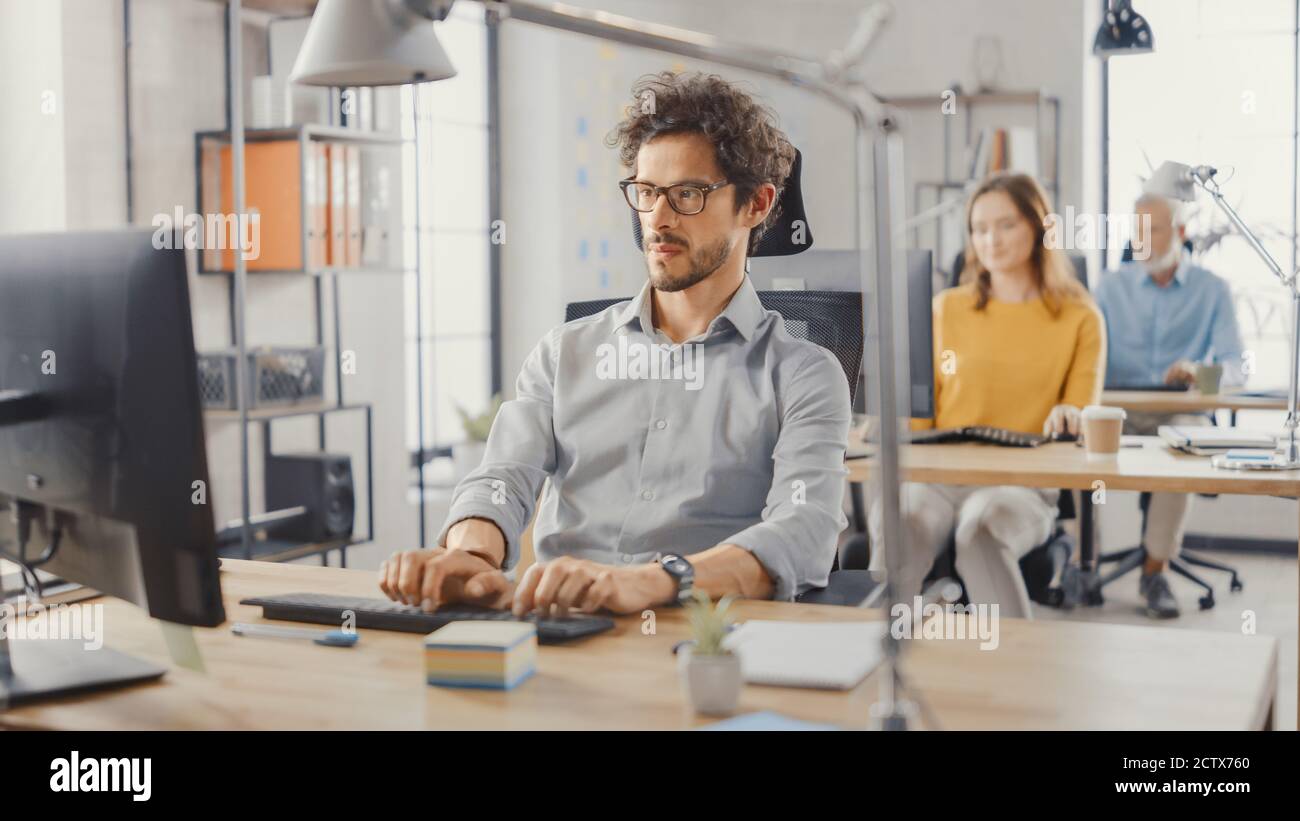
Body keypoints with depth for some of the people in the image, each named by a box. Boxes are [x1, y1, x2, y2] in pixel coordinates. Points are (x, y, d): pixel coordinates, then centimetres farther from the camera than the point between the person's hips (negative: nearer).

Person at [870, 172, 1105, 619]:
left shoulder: (1079, 319, 12)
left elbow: (1081, 421, 6)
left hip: (1023, 482, -1)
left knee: (982, 523, -40)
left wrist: (1068, 416, -18)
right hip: (939, 475, 1)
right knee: (899, 518, -37)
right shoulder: (948, 308, 18)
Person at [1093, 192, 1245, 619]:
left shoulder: (1212, 290, 8)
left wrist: (1197, 370, -24)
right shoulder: (1111, 286, 13)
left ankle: (1155, 571, -22)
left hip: (1182, 413, -1)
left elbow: (1235, 369, -1)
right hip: (1117, 411, 1)